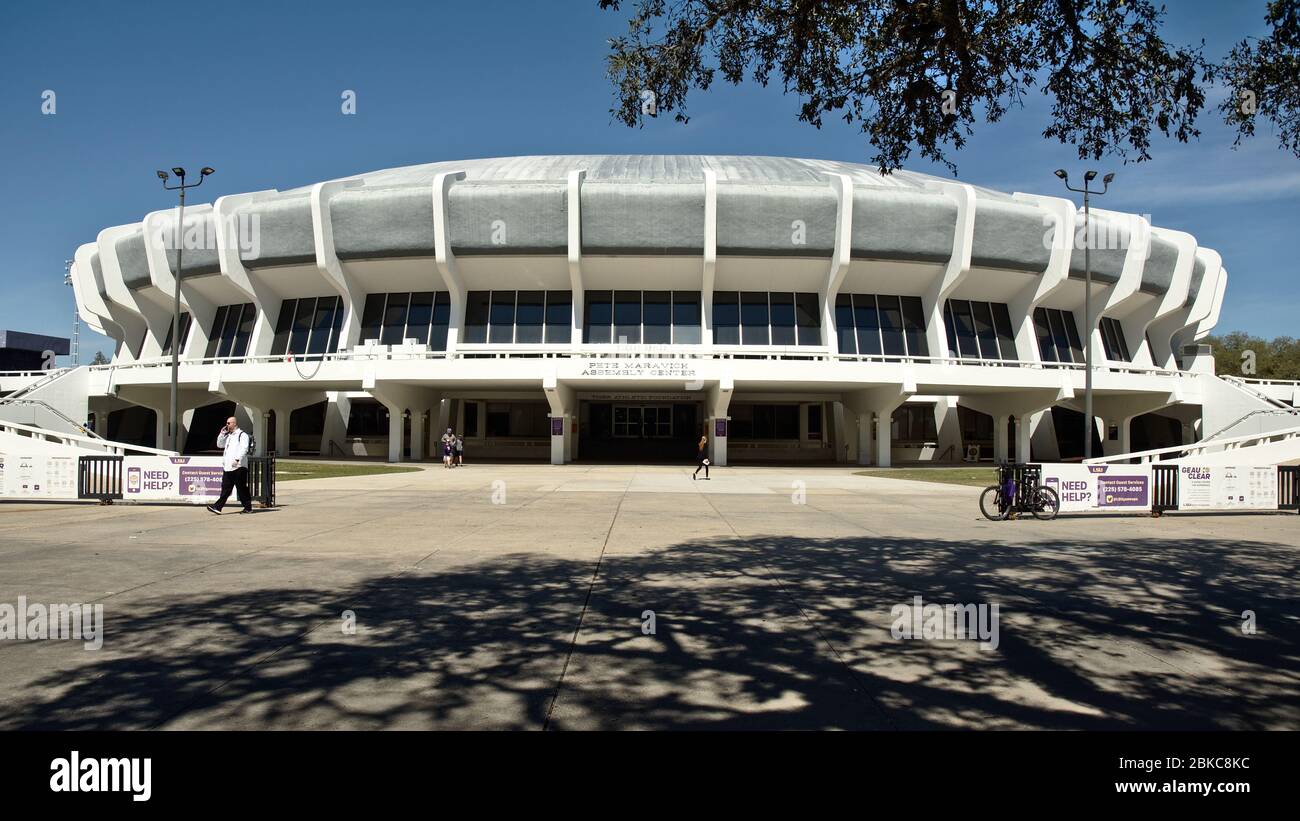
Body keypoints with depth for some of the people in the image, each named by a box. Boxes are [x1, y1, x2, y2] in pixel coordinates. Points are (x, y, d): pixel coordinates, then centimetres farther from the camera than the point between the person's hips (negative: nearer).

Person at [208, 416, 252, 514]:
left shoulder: (242, 435, -5)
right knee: (226, 488, 5)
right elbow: (219, 444, 25)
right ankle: (218, 507, 3)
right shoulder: (228, 436, 23)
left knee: (242, 488, -2)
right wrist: (222, 433, 15)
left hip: (238, 467, -8)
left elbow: (244, 448, -16)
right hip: (228, 467, 8)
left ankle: (248, 507, 5)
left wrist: (237, 459, -28)